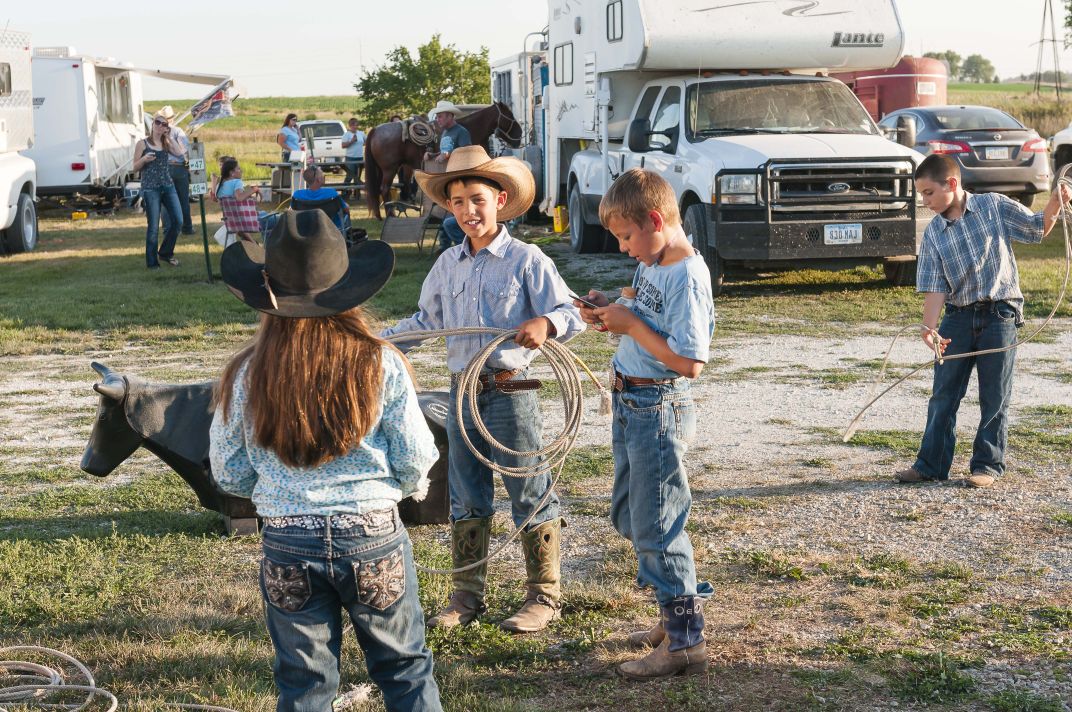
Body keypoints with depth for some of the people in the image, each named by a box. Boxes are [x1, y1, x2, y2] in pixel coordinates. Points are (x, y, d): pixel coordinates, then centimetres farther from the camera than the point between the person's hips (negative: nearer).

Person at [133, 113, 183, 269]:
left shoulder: (166, 143, 14)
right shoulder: (142, 143, 2)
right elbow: (135, 167, 3)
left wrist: (170, 136, 2)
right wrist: (144, 159, -17)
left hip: (168, 186, 4)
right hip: (150, 188, -4)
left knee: (177, 221, 0)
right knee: (153, 227, -6)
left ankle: (166, 253, 20)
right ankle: (152, 262, 5)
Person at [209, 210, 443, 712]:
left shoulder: (246, 376, -8)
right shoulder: (380, 364, -10)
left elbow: (229, 475, 2)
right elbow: (416, 459, -4)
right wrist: (410, 487, 19)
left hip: (287, 543, 1)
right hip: (373, 537, 0)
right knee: (405, 670, 17)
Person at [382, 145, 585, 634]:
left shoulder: (526, 260, -7)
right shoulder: (448, 265, 11)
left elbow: (571, 314, -13)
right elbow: (427, 319, 24)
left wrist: (545, 323, -34)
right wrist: (381, 342, 16)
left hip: (511, 395, -6)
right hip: (463, 395, 6)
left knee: (530, 497, 3)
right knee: (466, 501, 12)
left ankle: (544, 597, 14)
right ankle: (467, 597, 23)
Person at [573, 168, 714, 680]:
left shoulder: (686, 276, -22)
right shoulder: (651, 262, 6)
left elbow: (689, 362, -26)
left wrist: (630, 325, -21)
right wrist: (609, 314, -1)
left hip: (659, 408, -10)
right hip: (630, 404, 10)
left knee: (655, 525, -2)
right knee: (628, 516, 19)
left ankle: (684, 642, 9)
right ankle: (673, 617, 32)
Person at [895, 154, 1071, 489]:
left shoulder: (994, 206, -3)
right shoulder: (933, 234, 2)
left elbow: (1038, 228, 7)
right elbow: (934, 286, -3)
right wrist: (929, 326, -16)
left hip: (1000, 313, -3)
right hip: (959, 315, 3)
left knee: (994, 396, 3)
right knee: (943, 394, 6)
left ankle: (988, 464, 14)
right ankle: (931, 464, 15)